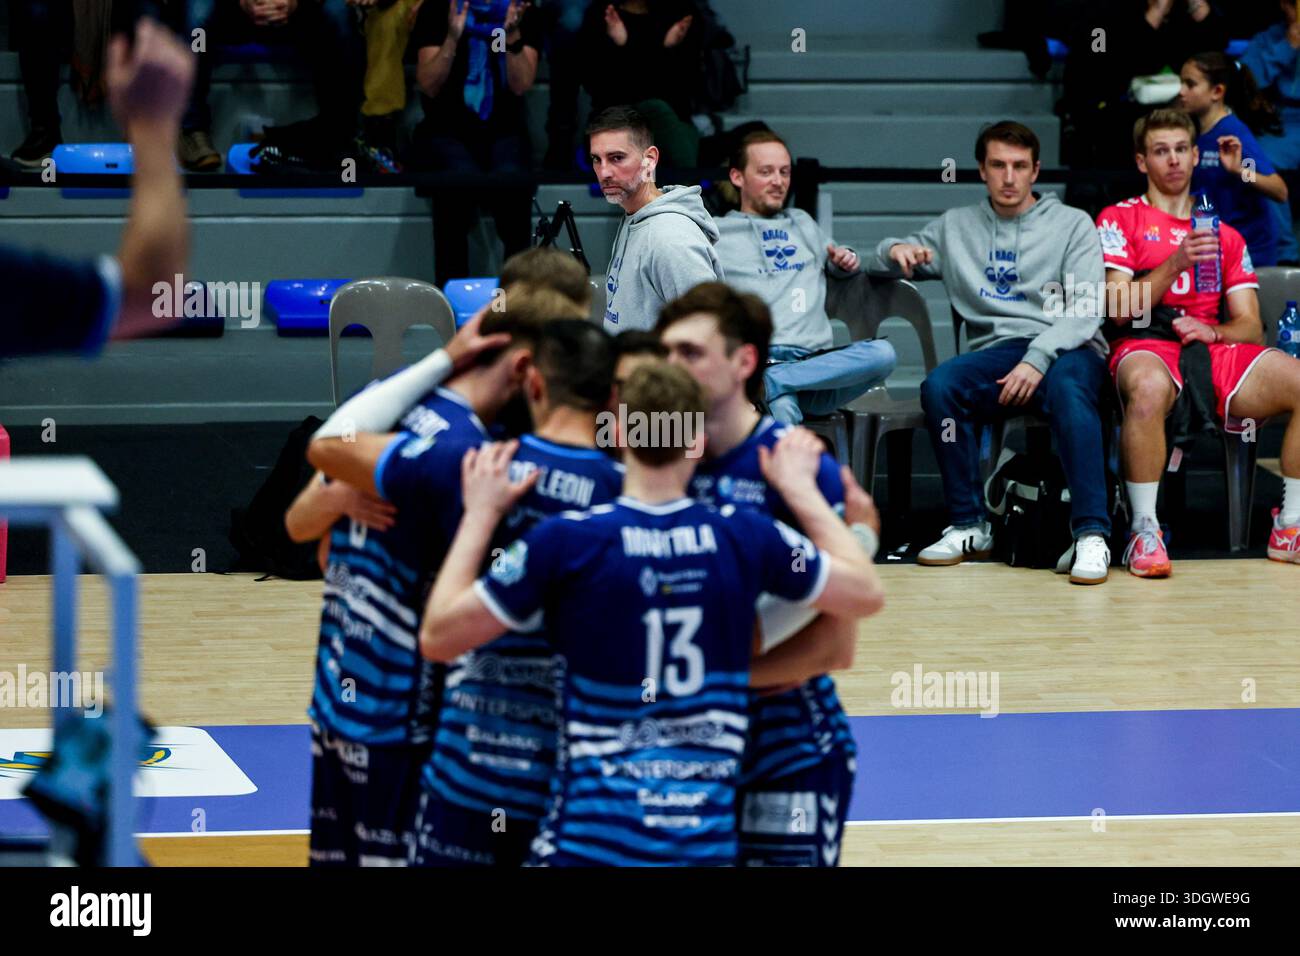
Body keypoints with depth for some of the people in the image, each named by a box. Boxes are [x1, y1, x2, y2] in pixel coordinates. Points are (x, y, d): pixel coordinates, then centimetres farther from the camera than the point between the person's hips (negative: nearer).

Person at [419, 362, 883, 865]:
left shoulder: (568, 541, -11)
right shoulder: (744, 536, -2)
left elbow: (438, 638, -3)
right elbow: (864, 592, 14)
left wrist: (480, 515, 7)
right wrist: (802, 489, 23)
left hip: (594, 840, -3)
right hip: (710, 839, 3)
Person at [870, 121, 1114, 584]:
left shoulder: (1073, 224, 11)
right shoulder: (956, 226, 21)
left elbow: (1086, 308, -2)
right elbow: (884, 259, 29)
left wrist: (1039, 359, -19)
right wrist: (896, 250, 2)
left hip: (1067, 350, -3)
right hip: (995, 350, 3)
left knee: (1066, 388, -39)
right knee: (938, 386, -30)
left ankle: (1091, 535, -42)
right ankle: (968, 526, -20)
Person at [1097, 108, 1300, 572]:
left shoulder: (1225, 235, 24)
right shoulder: (1119, 219, 12)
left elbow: (1250, 325, 17)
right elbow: (1120, 310, -1)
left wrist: (1213, 331, -6)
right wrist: (1177, 263, -13)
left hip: (1213, 344, 4)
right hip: (1146, 346, -4)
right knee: (1149, 387, -43)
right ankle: (1144, 532, -34)